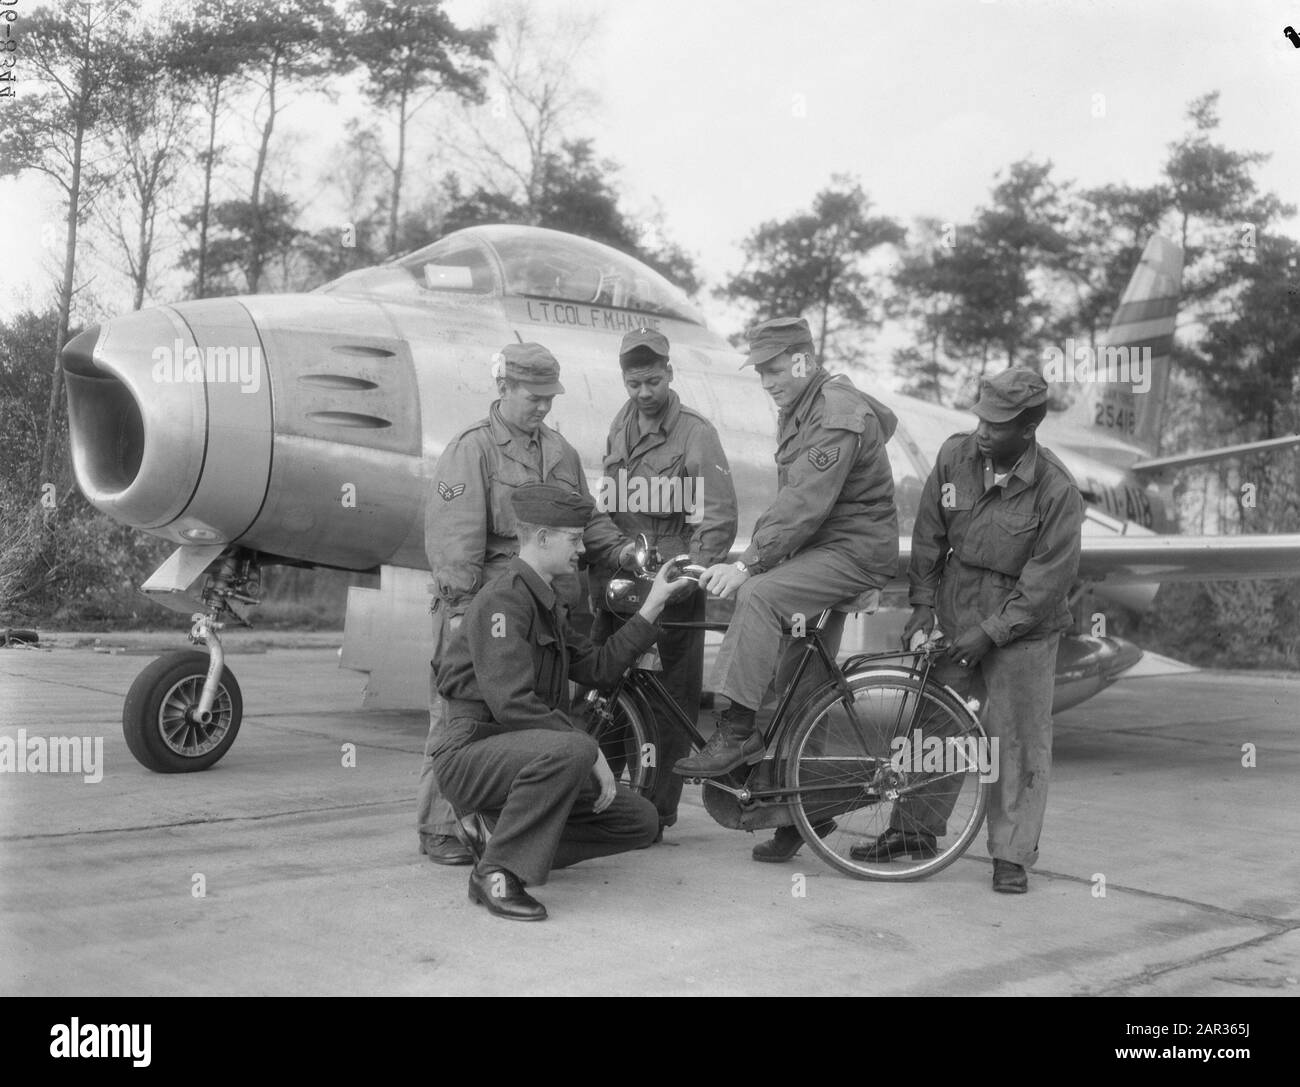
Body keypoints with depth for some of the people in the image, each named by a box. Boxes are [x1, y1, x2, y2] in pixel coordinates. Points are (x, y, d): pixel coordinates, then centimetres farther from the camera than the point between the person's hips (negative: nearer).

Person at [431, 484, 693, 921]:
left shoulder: (546, 604, 18)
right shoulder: (503, 599, -15)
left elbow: (599, 669, 13)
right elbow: (512, 704, -25)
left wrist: (652, 607, 13)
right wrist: (591, 751, -22)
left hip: (525, 752, 9)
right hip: (472, 753, -9)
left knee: (641, 821, 2)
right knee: (570, 750, -39)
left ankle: (508, 839, 5)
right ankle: (495, 872, -24)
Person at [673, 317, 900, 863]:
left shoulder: (840, 418, -18)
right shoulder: (797, 410, 13)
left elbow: (805, 504, -26)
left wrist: (748, 565, -29)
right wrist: (751, 555, 5)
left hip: (857, 551, -9)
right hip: (822, 551, 9)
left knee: (759, 595, -30)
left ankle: (736, 733, -25)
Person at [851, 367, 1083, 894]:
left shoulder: (1057, 489, -18)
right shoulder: (955, 455, -6)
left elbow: (1049, 578, -16)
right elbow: (929, 534, 4)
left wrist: (992, 631, -17)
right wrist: (922, 601, 0)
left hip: (1022, 625, -4)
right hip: (956, 613, 4)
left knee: (1019, 741, 0)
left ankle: (1013, 855, 12)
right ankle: (914, 829, 25)